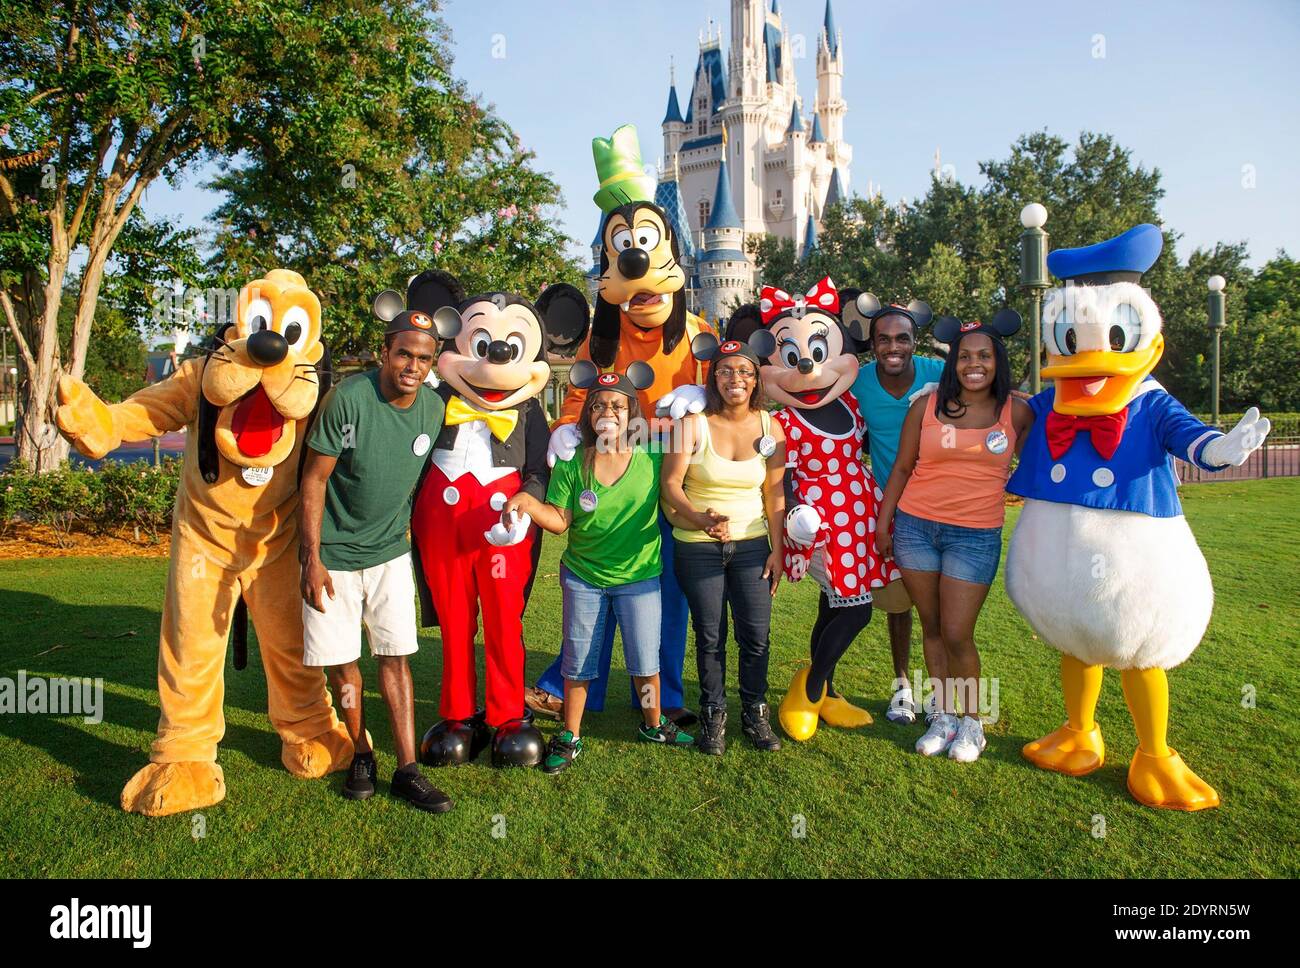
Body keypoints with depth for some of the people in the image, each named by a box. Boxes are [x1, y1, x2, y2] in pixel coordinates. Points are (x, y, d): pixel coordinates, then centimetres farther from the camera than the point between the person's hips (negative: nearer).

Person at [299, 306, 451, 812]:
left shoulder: (434, 408, -4)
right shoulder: (349, 399, -18)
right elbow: (315, 479, -13)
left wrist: (408, 535, 15)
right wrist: (312, 558, -16)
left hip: (391, 551, 3)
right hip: (334, 554, -3)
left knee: (395, 656, 2)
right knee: (342, 661, 6)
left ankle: (407, 770, 9)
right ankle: (361, 754, 26)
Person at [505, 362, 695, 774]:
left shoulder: (652, 457, -7)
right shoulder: (571, 462, -8)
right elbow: (560, 520, -6)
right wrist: (529, 504, -23)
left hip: (639, 574, 0)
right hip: (583, 576, 0)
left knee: (645, 659, 9)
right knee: (578, 660, 10)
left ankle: (653, 724, 35)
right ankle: (570, 736, 27)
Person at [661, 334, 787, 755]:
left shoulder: (770, 427, 1)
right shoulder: (693, 423, -8)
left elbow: (774, 493, 5)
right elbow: (671, 484, -12)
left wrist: (777, 548, 2)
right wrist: (701, 518, -29)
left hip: (751, 544, 2)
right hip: (697, 547, -2)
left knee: (756, 635, 3)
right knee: (710, 636, 6)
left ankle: (755, 713, 23)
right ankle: (713, 715, 24)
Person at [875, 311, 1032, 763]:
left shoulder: (1016, 412, 1)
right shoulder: (927, 406, 2)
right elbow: (901, 467, 6)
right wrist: (883, 522, 4)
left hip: (976, 535, -1)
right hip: (915, 526, 2)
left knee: (957, 635, -3)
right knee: (931, 627, 9)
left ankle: (971, 722, 18)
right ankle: (943, 715, 24)